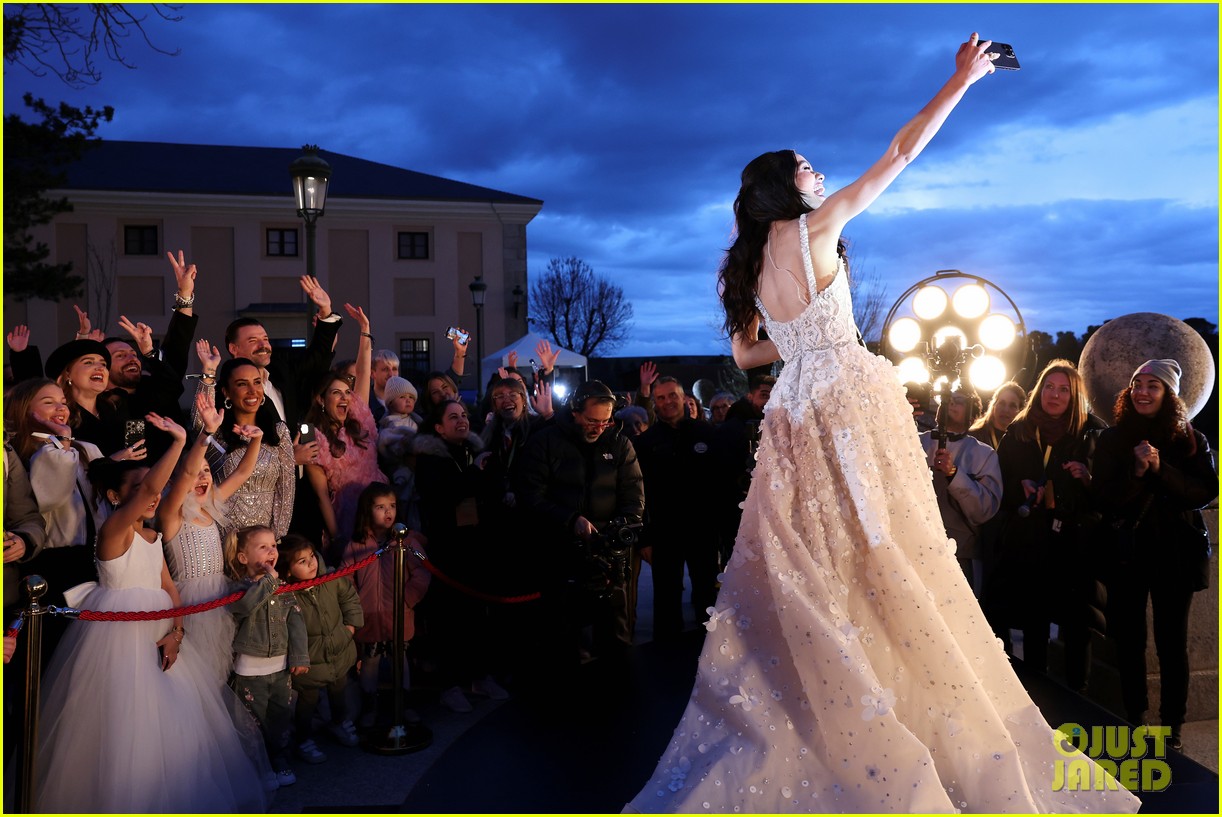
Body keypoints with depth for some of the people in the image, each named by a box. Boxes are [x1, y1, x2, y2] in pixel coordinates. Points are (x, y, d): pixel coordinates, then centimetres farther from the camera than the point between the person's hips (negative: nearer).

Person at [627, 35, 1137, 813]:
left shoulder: (749, 264, 14)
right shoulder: (814, 225, -3)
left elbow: (744, 353, 20)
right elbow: (902, 154, 2)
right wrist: (963, 79, 11)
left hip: (796, 418, 6)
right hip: (851, 401, -6)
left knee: (810, 570, 8)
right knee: (885, 560, -1)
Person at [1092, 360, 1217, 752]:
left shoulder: (1190, 440, 3)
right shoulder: (1112, 439, 3)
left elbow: (1205, 492, -8)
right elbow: (1105, 498, -4)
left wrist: (1161, 469, -20)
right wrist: (1137, 471, -20)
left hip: (1175, 553, 0)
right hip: (1127, 551, 1)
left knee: (1172, 640, 4)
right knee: (1128, 638, 5)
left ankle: (1172, 723, 17)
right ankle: (1134, 717, 19)